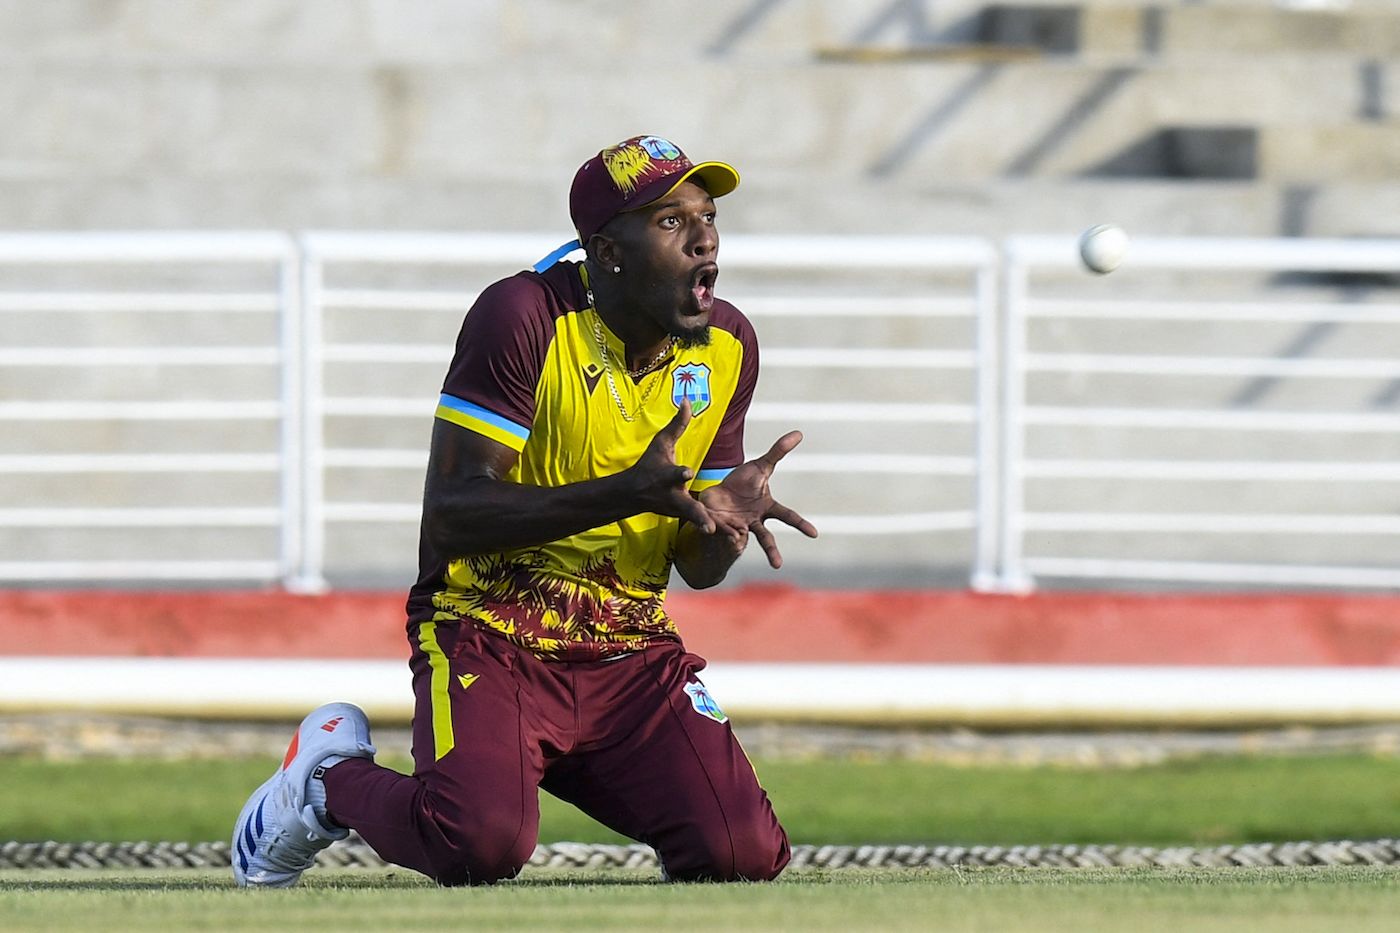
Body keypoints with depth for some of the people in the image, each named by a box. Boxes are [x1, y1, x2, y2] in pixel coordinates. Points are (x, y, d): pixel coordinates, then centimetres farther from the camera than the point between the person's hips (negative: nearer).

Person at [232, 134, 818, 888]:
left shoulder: (725, 346, 4)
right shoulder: (524, 315, -14)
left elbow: (697, 565, 11)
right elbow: (450, 513, -19)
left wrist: (725, 518, -15)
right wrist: (624, 494, -30)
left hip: (633, 652, 5)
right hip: (487, 636, -5)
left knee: (745, 854, -17)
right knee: (481, 843, -31)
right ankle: (330, 779, 4)